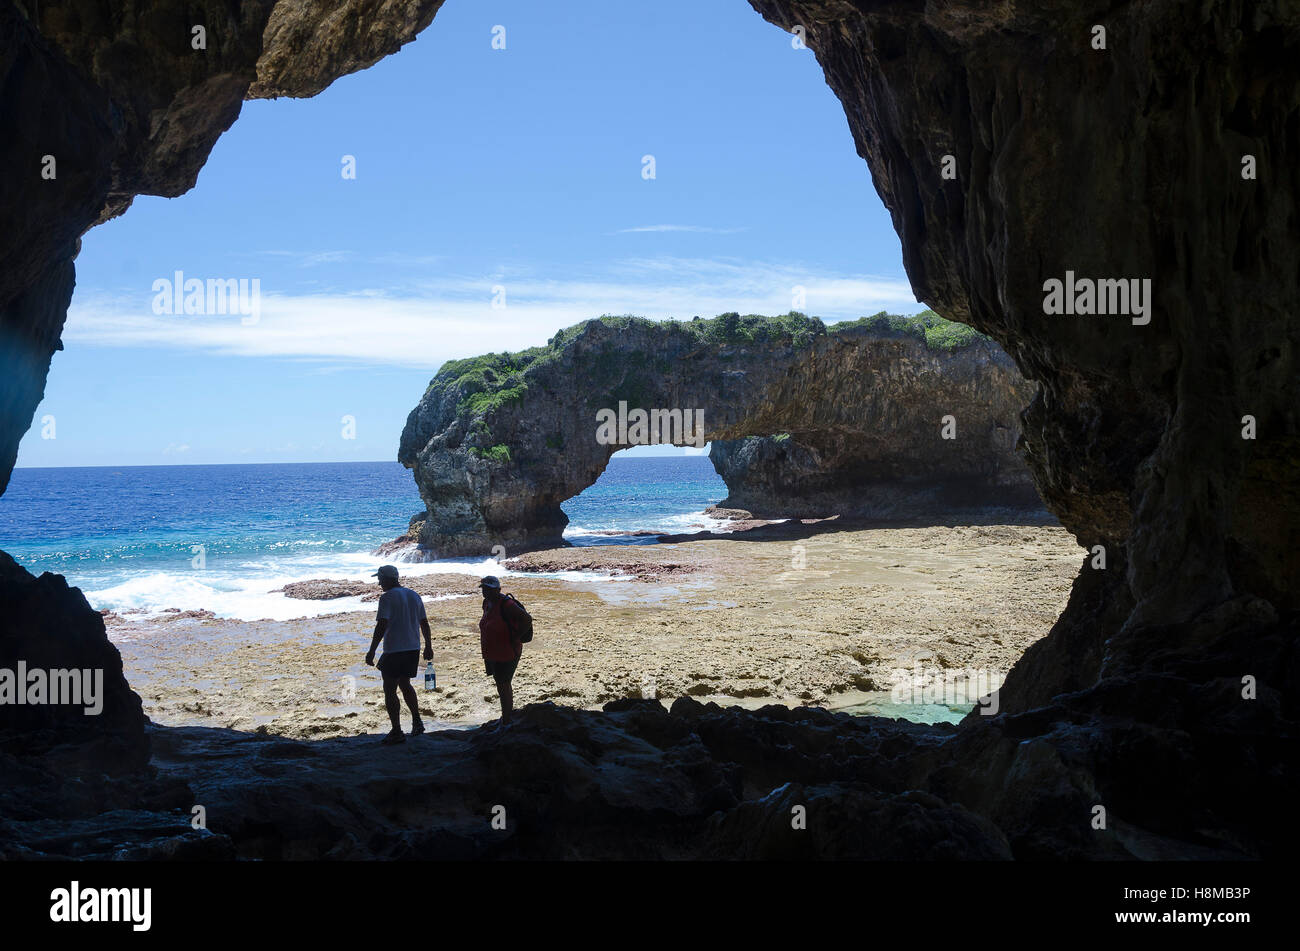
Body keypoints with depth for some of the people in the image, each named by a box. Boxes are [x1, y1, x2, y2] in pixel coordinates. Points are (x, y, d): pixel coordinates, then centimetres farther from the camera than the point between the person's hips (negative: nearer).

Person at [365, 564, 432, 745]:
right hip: (413, 649, 8)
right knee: (405, 684, 25)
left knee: (390, 691, 1)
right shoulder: (414, 596, 11)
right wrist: (428, 646, 24)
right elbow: (424, 623, 15)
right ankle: (417, 723, 26)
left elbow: (381, 626, -20)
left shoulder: (387, 597, -12)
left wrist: (372, 651, -19)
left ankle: (396, 732, 0)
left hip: (394, 651, -8)